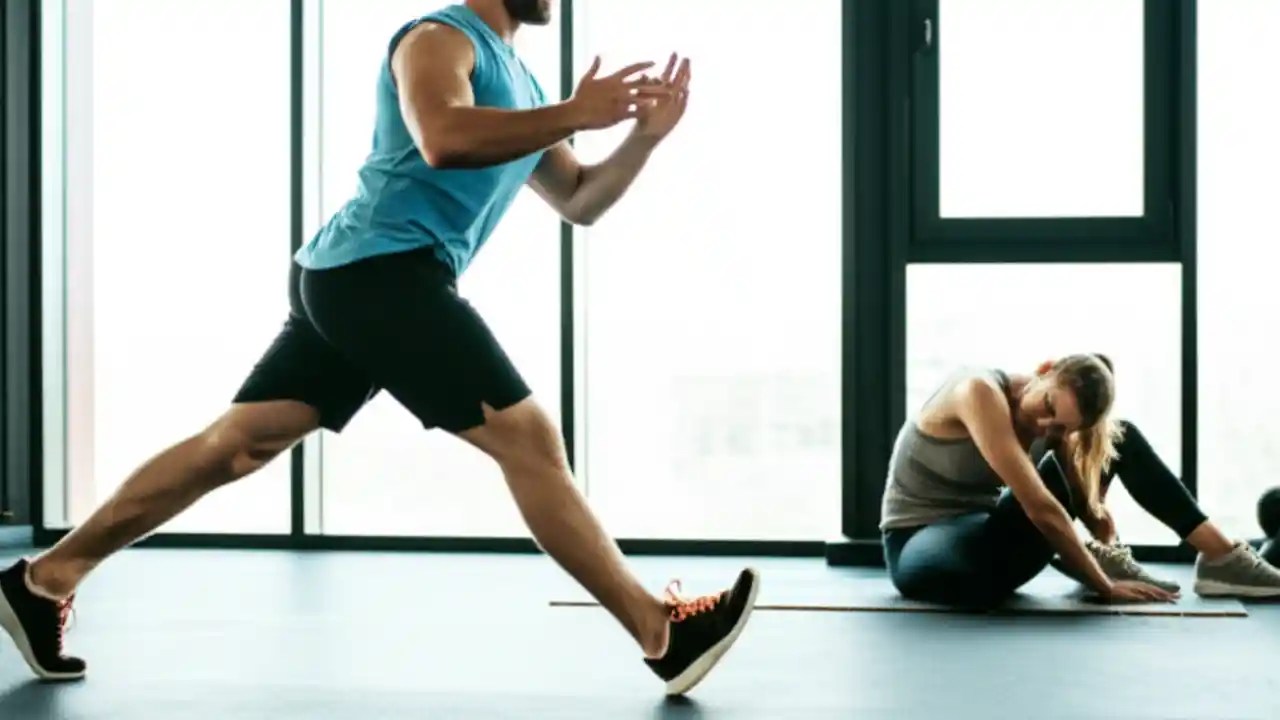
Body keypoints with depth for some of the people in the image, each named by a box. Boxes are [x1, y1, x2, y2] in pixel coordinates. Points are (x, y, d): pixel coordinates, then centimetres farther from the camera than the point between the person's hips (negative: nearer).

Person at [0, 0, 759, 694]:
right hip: (381, 270, -10)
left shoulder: (517, 81, 24)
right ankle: (664, 631, -6)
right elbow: (442, 138, -26)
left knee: (238, 445, 8)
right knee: (530, 439, -10)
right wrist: (574, 115, -20)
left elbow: (581, 203, 24)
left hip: (358, 280, 10)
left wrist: (646, 136, 8)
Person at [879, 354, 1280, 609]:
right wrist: (1106, 587, -29)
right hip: (920, 539, -7)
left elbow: (1090, 504, -2)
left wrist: (1110, 556, -19)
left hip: (984, 532, 7)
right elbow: (1040, 506, -32)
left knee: (1122, 439, 3)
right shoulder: (980, 392, -30)